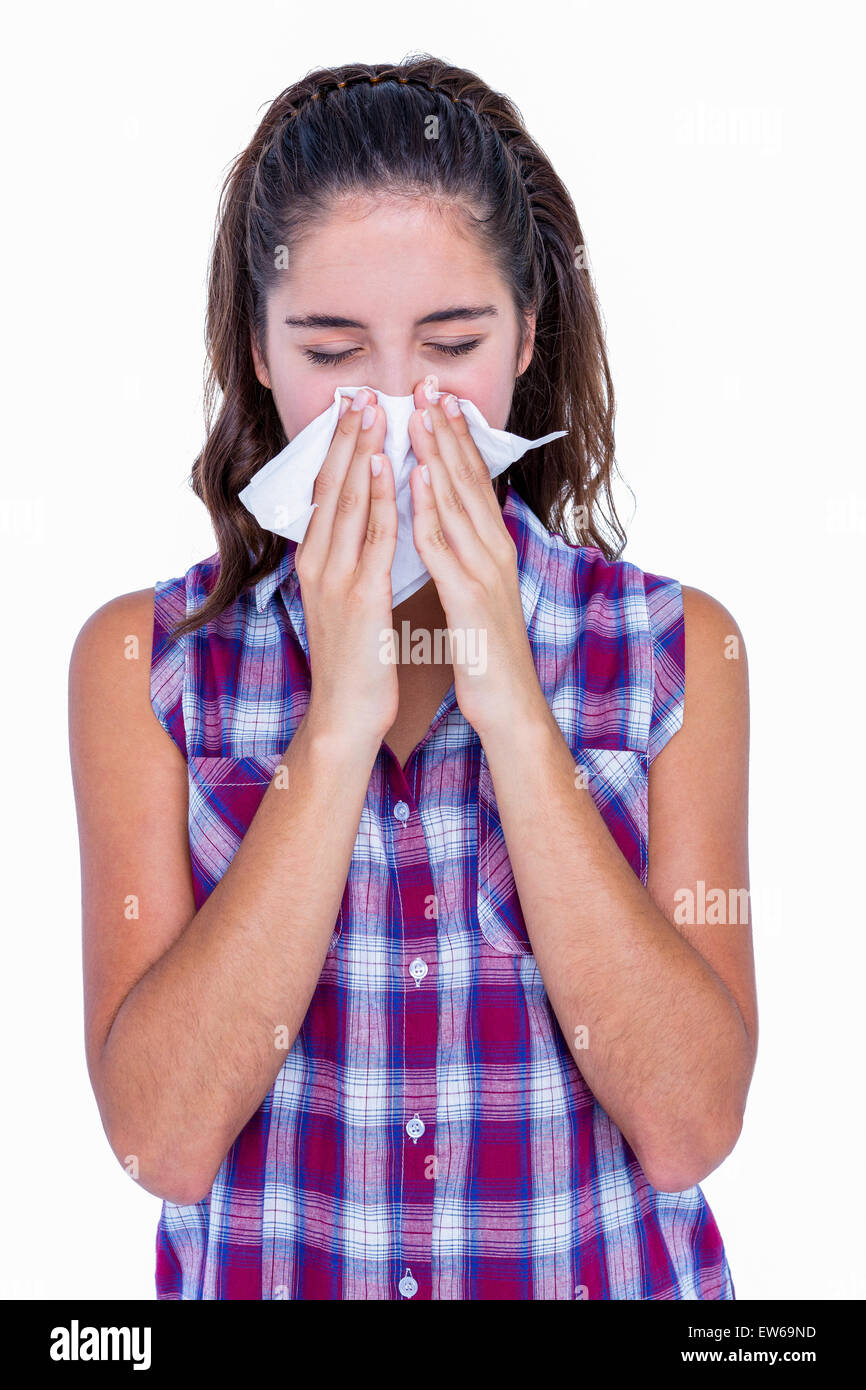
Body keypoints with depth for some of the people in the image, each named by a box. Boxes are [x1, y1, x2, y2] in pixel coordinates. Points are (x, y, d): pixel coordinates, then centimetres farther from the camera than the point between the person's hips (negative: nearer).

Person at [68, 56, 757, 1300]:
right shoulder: (142, 660, -2)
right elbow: (162, 1137, -11)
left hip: (603, 1270, 0)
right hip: (264, 1269, 0)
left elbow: (688, 1126, -10)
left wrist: (511, 709, -15)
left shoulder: (679, 648, -1)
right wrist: (340, 720, -16)